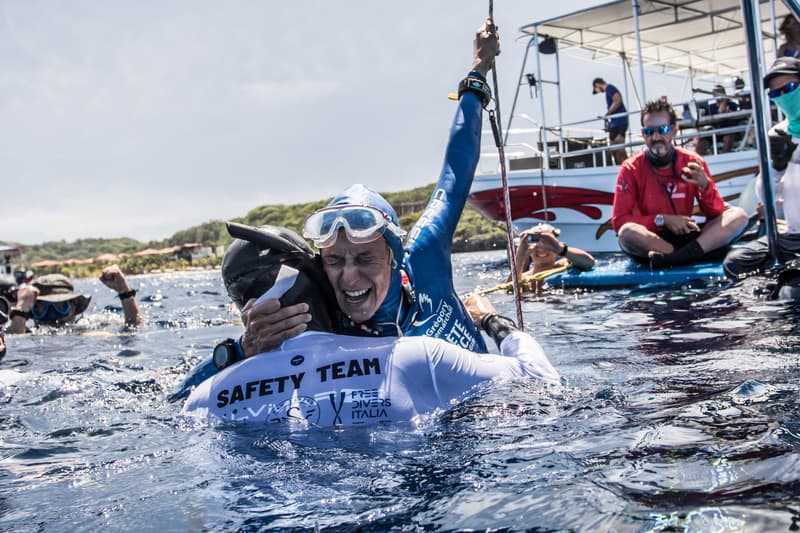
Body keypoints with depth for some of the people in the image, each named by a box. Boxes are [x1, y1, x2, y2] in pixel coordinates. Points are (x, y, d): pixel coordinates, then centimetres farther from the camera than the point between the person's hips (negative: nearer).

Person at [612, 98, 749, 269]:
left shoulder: (693, 163, 1)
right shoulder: (631, 169, -5)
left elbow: (716, 214, 1)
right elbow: (619, 221, -11)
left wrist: (705, 186, -18)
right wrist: (662, 220, -19)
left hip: (685, 236, 4)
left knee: (738, 215, -15)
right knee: (626, 232, -35)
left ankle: (674, 257, -36)